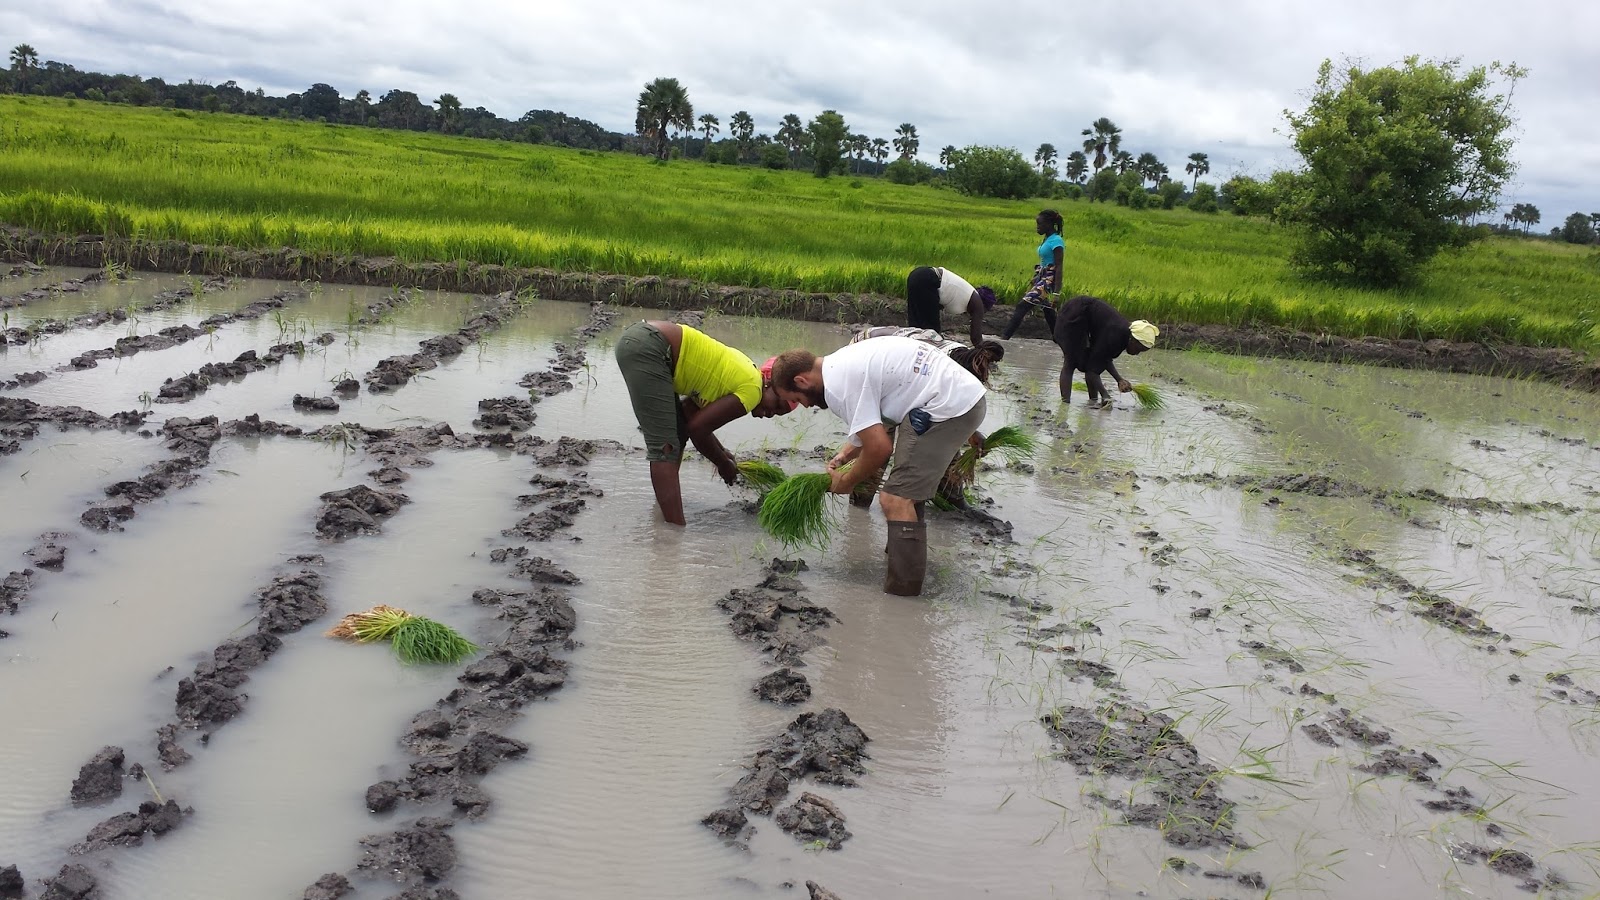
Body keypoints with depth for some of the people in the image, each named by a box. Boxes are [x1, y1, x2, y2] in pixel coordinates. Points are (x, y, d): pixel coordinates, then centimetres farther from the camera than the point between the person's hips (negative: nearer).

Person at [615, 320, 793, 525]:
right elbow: (697, 428, -5)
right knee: (666, 447, -10)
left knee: (678, 432, 21)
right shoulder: (752, 392, -7)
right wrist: (725, 464, 9)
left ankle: (663, 507, 31)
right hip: (647, 347, -10)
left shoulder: (740, 370, 18)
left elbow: (690, 413, 18)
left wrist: (721, 453, 19)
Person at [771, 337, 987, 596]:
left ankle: (901, 593, -10)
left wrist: (845, 482, 2)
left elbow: (880, 447, -14)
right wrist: (845, 454, 19)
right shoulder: (844, 362, 17)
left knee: (895, 500, -11)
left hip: (950, 407, -11)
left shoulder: (838, 385, -14)